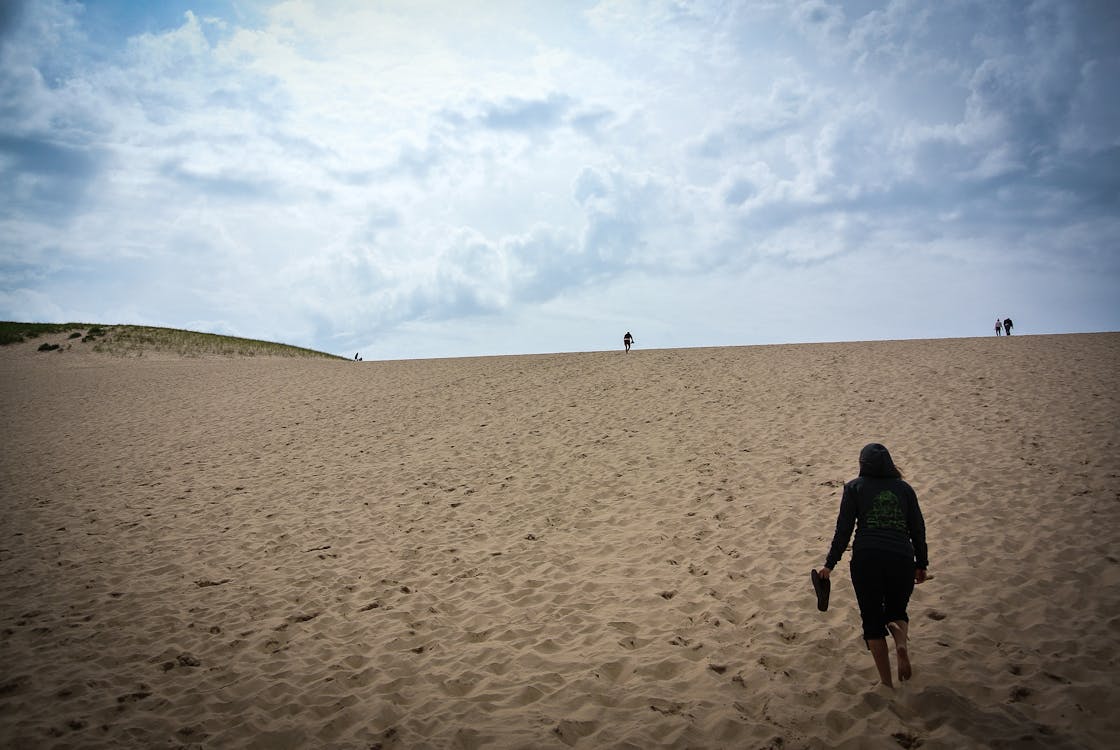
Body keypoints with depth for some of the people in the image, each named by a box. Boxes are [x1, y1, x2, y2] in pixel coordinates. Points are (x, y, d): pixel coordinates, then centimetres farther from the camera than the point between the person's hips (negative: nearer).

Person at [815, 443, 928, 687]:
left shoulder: (855, 487, 7)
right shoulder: (904, 488, 14)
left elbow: (844, 528, 1)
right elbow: (918, 529, 14)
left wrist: (830, 564, 4)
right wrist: (921, 564, 24)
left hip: (866, 559, -2)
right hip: (902, 559, 2)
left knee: (872, 620, 10)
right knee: (896, 610, 24)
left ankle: (887, 684, 8)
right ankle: (902, 641, -9)